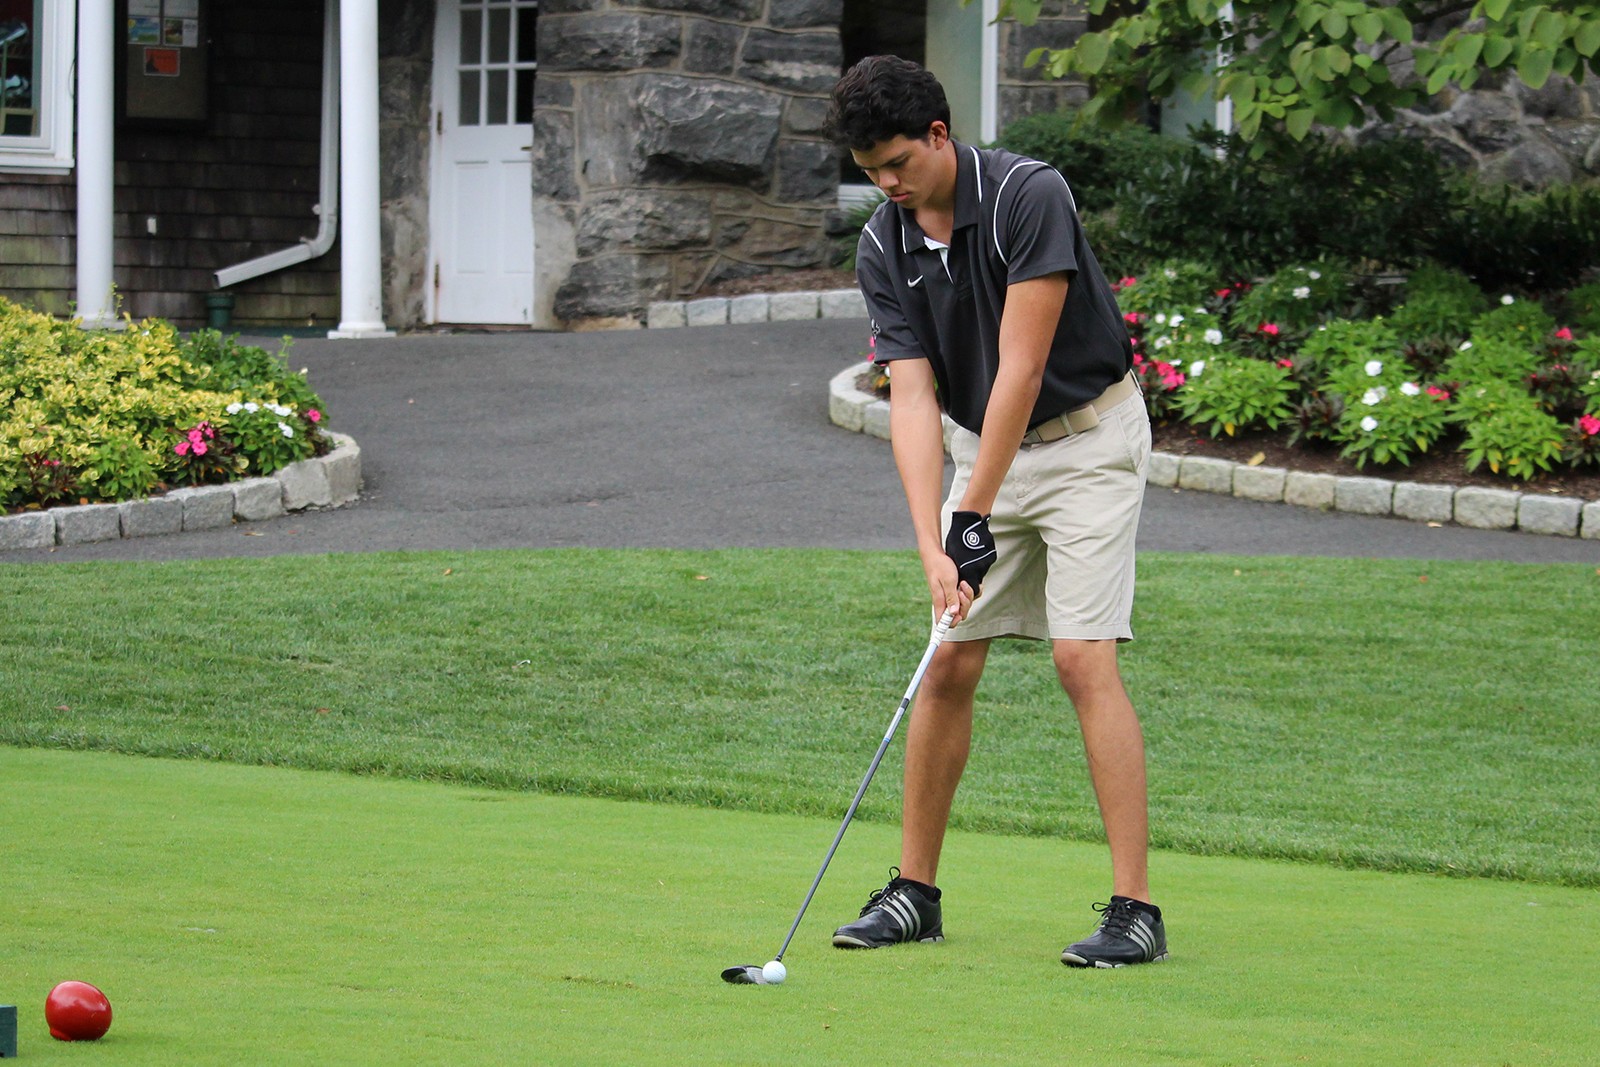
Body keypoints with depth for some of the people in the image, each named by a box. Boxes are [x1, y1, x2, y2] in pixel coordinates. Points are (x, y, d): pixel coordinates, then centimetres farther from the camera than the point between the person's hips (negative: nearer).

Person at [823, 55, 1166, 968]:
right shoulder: (884, 250, -6)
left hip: (1087, 436, -6)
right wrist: (932, 547, -22)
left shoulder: (1029, 196, -24)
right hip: (983, 446, 6)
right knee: (950, 666, 2)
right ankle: (915, 892, 13)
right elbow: (914, 398, -10)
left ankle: (1135, 909, -16)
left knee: (1084, 659, -15)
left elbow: (1021, 367, -25)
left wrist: (976, 519, -24)